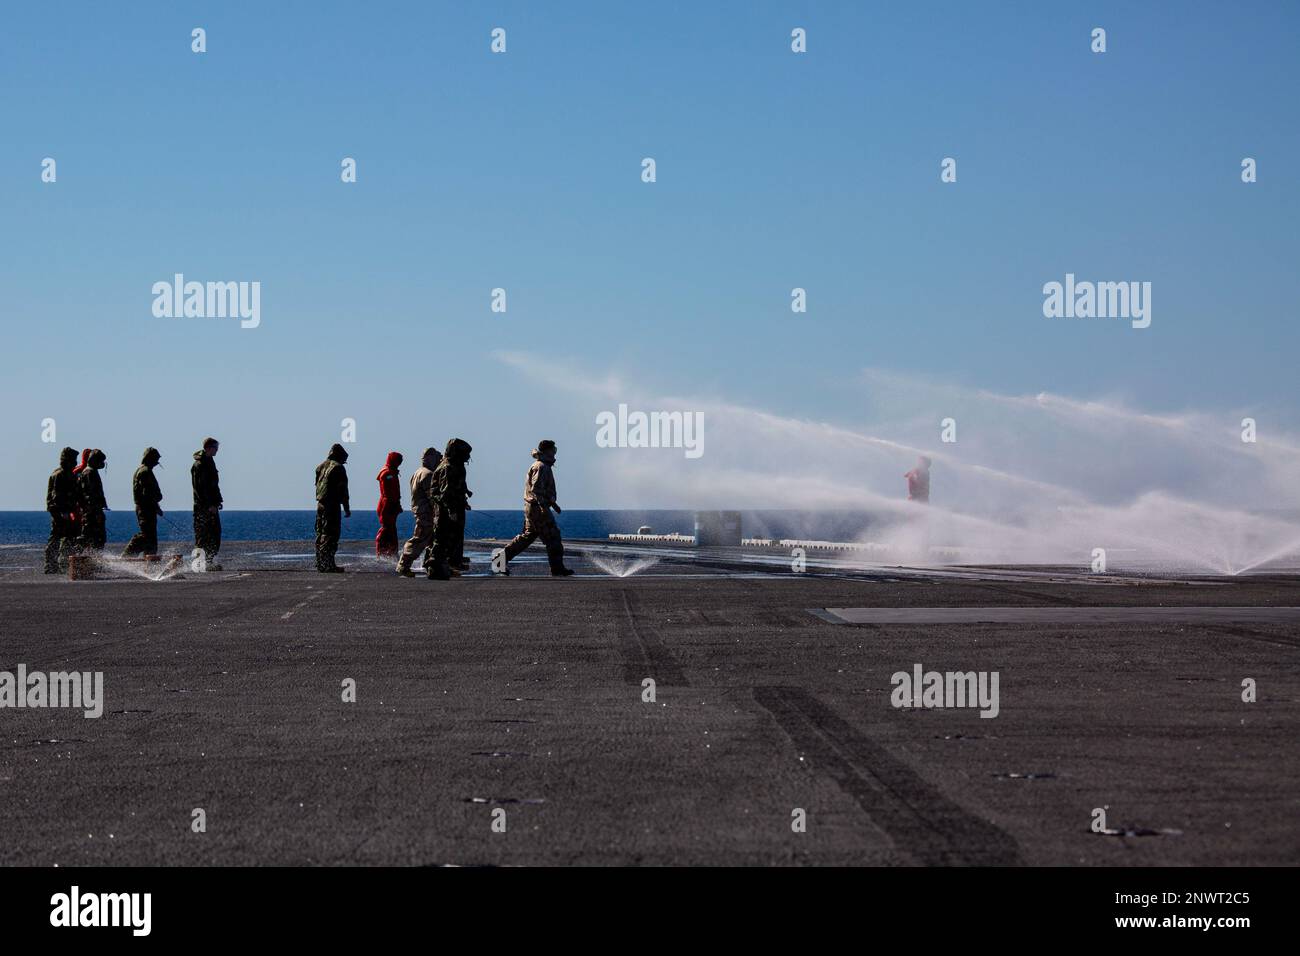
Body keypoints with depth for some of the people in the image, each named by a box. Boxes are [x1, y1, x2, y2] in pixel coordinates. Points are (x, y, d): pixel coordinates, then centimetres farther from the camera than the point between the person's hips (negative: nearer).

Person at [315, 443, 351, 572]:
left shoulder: (320, 466, 15)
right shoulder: (338, 467, -9)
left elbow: (317, 485, 17)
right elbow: (343, 490, -11)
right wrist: (347, 508, -7)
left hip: (320, 504, 8)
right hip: (332, 505, -8)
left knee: (320, 534, 11)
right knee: (331, 534, -8)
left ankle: (320, 564, 14)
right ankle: (328, 565, -11)